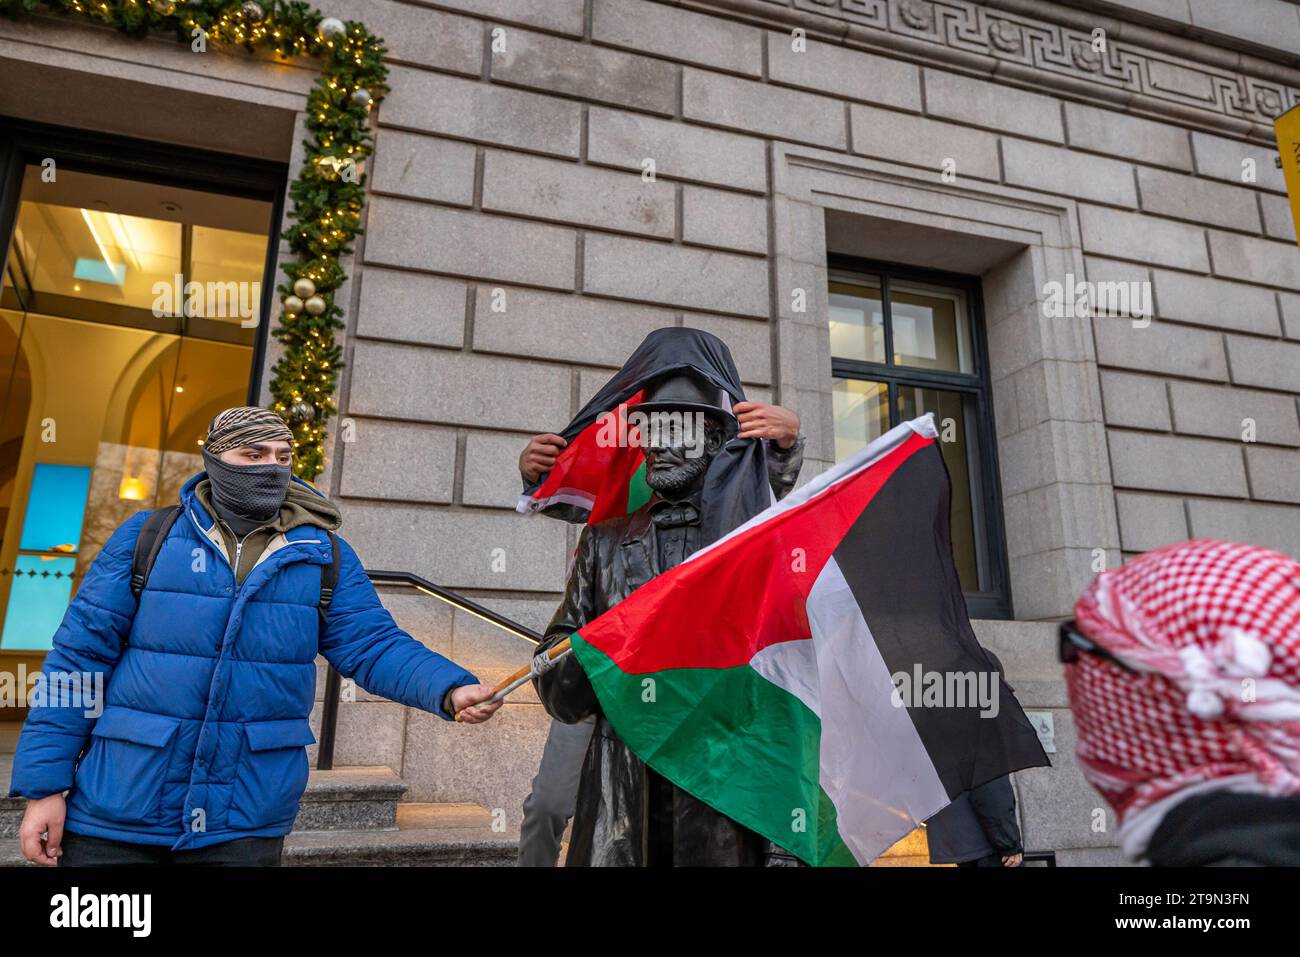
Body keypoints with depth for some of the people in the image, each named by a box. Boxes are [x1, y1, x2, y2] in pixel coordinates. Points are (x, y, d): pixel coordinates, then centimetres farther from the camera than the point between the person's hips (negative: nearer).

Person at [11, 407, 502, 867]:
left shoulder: (325, 556, 0)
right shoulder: (149, 536, -2)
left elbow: (375, 647, -7)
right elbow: (78, 656, -2)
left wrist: (450, 690, -24)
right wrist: (44, 783, -4)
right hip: (117, 810, 0)